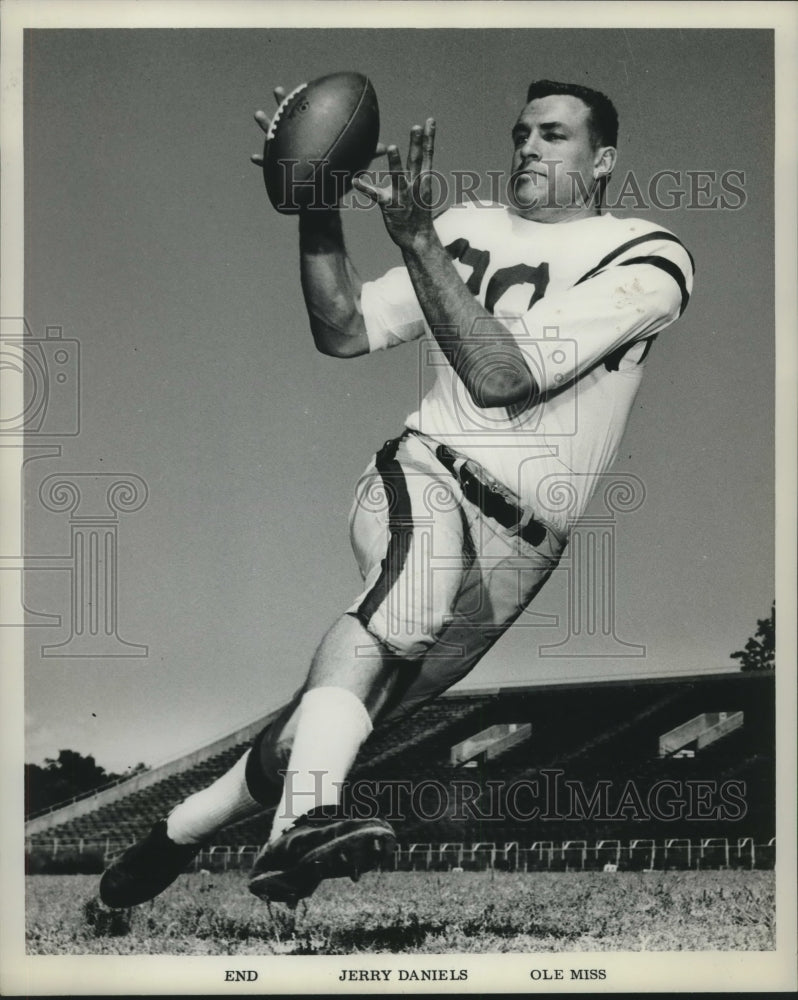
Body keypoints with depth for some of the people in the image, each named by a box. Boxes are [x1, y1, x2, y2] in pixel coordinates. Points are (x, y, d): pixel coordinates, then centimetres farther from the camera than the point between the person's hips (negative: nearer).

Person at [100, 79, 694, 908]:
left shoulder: (648, 261, -1)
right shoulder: (471, 227, 14)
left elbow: (503, 377, -14)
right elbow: (345, 333, 9)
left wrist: (417, 239, -17)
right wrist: (317, 213, -4)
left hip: (519, 541, 0)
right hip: (426, 473, 1)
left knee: (364, 704, -3)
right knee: (419, 575, -36)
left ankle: (181, 830, 18)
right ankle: (306, 816, -54)